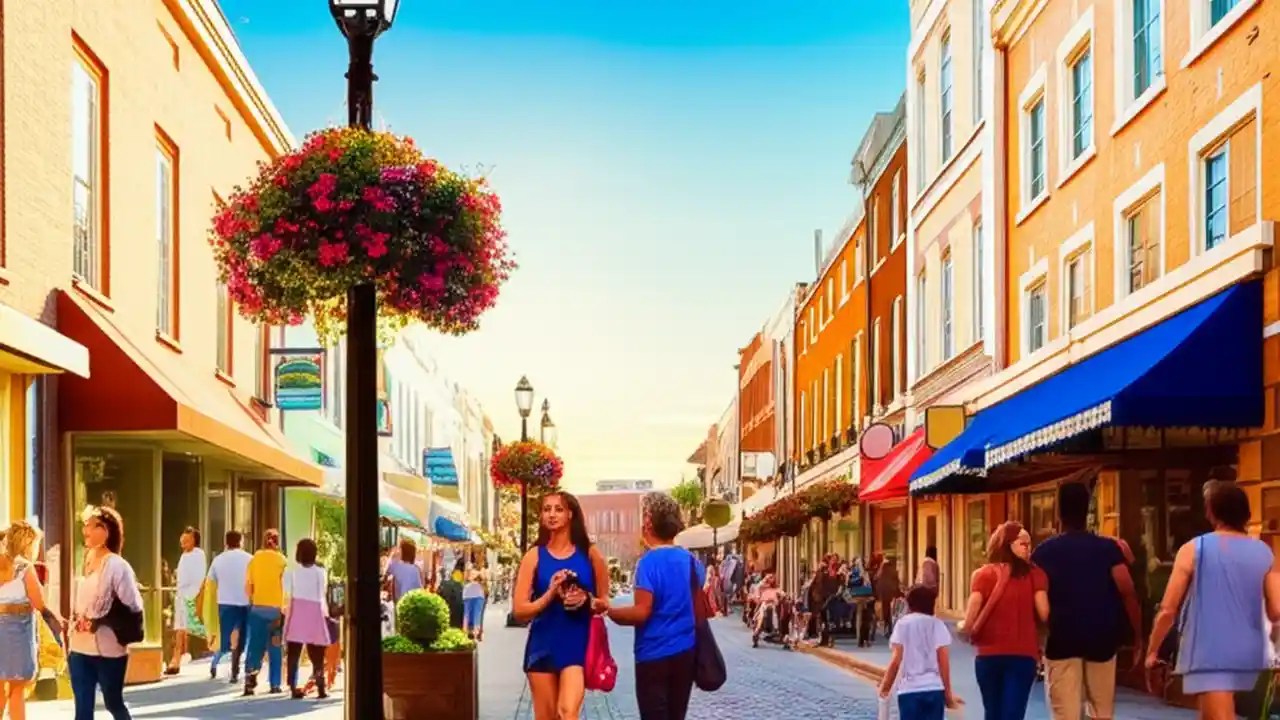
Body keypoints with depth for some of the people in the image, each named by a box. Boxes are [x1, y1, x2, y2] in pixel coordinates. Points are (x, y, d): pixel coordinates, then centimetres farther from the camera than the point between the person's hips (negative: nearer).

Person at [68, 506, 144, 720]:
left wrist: (104, 620, -11)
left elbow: (133, 606, -14)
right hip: (80, 649, 6)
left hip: (108, 650, -6)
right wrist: (70, 638, 13)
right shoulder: (87, 563, 10)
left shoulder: (117, 565, -12)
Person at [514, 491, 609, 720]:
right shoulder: (534, 556, 2)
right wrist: (550, 595, -17)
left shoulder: (590, 554, 3)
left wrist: (586, 601, -11)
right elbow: (519, 610, -2)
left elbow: (604, 602, 11)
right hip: (543, 646, 2)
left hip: (578, 645, -1)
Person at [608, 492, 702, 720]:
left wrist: (607, 610, -9)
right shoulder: (691, 560, 8)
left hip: (655, 656, -7)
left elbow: (641, 613, -20)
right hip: (685, 653, 7)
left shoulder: (650, 562, -15)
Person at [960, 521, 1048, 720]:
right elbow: (1044, 614, -10)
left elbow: (970, 621, -11)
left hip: (989, 654, 2)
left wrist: (964, 627, 8)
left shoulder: (983, 575, 1)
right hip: (1023, 654, -1)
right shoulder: (1035, 574, 0)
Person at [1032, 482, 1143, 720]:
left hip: (1061, 640, -2)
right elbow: (1128, 593, -6)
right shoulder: (1108, 548, 2)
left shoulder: (1044, 552, 0)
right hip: (1101, 639, 2)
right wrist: (1138, 638, 1)